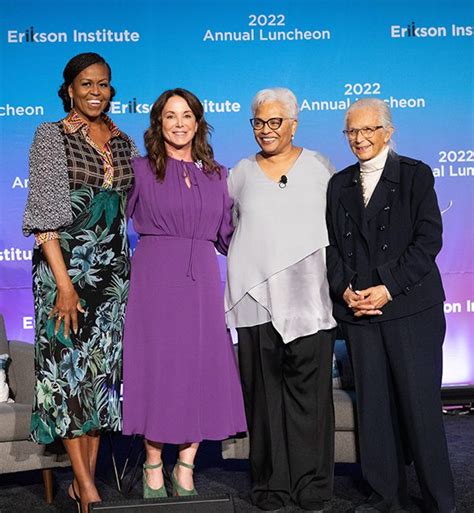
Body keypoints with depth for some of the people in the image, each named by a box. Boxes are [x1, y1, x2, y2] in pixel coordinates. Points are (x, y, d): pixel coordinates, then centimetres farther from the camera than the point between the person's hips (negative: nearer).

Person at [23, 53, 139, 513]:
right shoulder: (51, 137, -3)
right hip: (65, 264, -5)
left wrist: (129, 271, 7)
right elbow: (45, 215, -9)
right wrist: (64, 282, -16)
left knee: (104, 367, 6)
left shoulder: (122, 142, 11)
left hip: (112, 267, 5)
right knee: (68, 366, -4)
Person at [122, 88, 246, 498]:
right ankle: (153, 468, 13)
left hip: (202, 279, 3)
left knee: (202, 368, 1)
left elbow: (228, 235, 16)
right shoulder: (140, 170, 4)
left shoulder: (216, 175, 14)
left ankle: (185, 469, 13)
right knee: (158, 365, -1)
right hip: (155, 276, -3)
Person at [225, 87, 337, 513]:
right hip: (256, 297, 1)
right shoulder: (241, 173, 11)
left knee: (309, 389, 0)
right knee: (265, 391, 3)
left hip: (308, 297, -1)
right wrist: (246, 262, 11)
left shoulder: (319, 166, 8)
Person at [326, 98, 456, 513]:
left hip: (411, 307, -3)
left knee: (420, 404, -1)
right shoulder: (339, 184, 14)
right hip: (358, 308, 4)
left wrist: (389, 288, -13)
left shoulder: (415, 174, 2)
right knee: (374, 405, 6)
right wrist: (345, 290, -4)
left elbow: (429, 239, -5)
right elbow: (332, 245, 12)